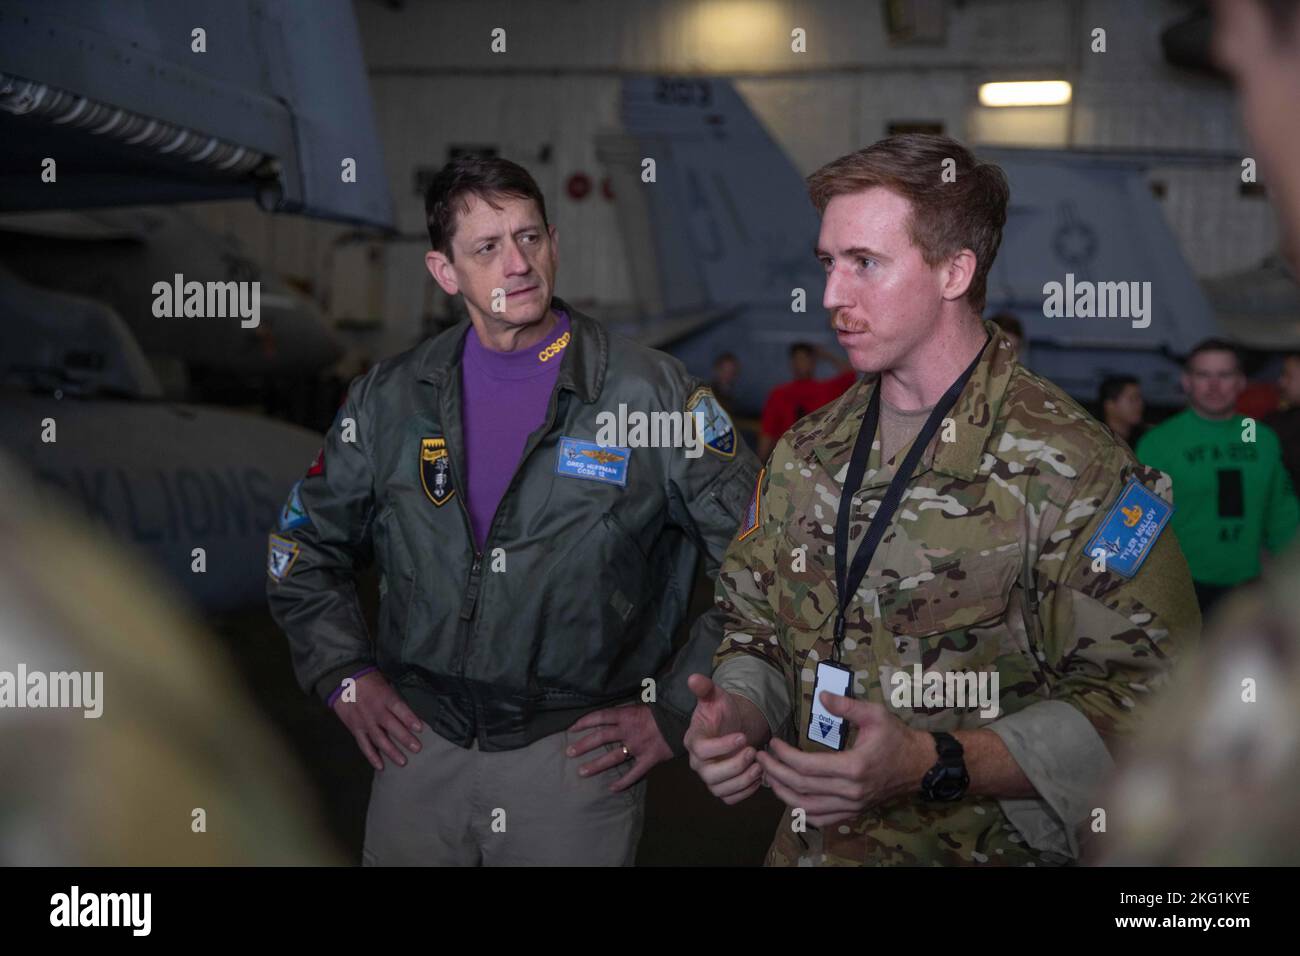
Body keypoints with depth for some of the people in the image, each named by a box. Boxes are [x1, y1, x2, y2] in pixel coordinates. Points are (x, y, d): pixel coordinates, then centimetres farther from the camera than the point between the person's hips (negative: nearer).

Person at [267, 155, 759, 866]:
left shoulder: (656, 396, -8)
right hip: (419, 741, 3)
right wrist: (346, 677, 7)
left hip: (578, 752, -3)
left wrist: (676, 713, -6)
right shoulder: (390, 399, 3)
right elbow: (304, 549, 17)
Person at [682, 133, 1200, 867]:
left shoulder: (1066, 467, -18)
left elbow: (1145, 699, -21)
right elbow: (757, 631, 12)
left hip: (991, 850, -5)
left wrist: (933, 766, -29)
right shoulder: (806, 456, 4)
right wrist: (738, 713, -10)